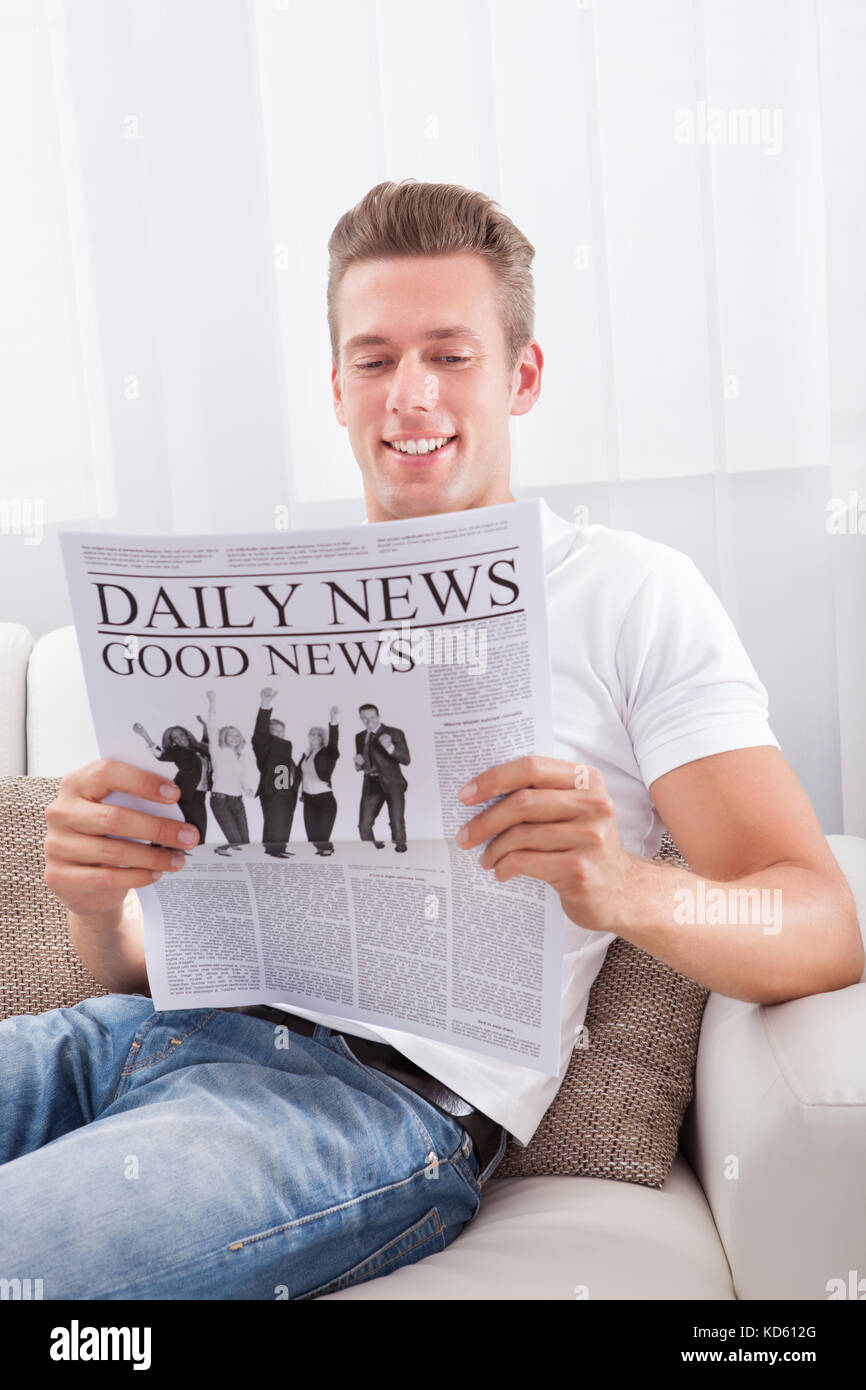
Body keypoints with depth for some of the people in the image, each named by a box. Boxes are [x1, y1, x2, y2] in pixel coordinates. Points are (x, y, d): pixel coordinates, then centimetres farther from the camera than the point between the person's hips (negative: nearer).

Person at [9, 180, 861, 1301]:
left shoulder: (630, 592, 5)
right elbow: (141, 964, 15)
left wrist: (626, 890, -25)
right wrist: (96, 902, -10)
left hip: (391, 1086, -4)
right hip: (172, 1028, 5)